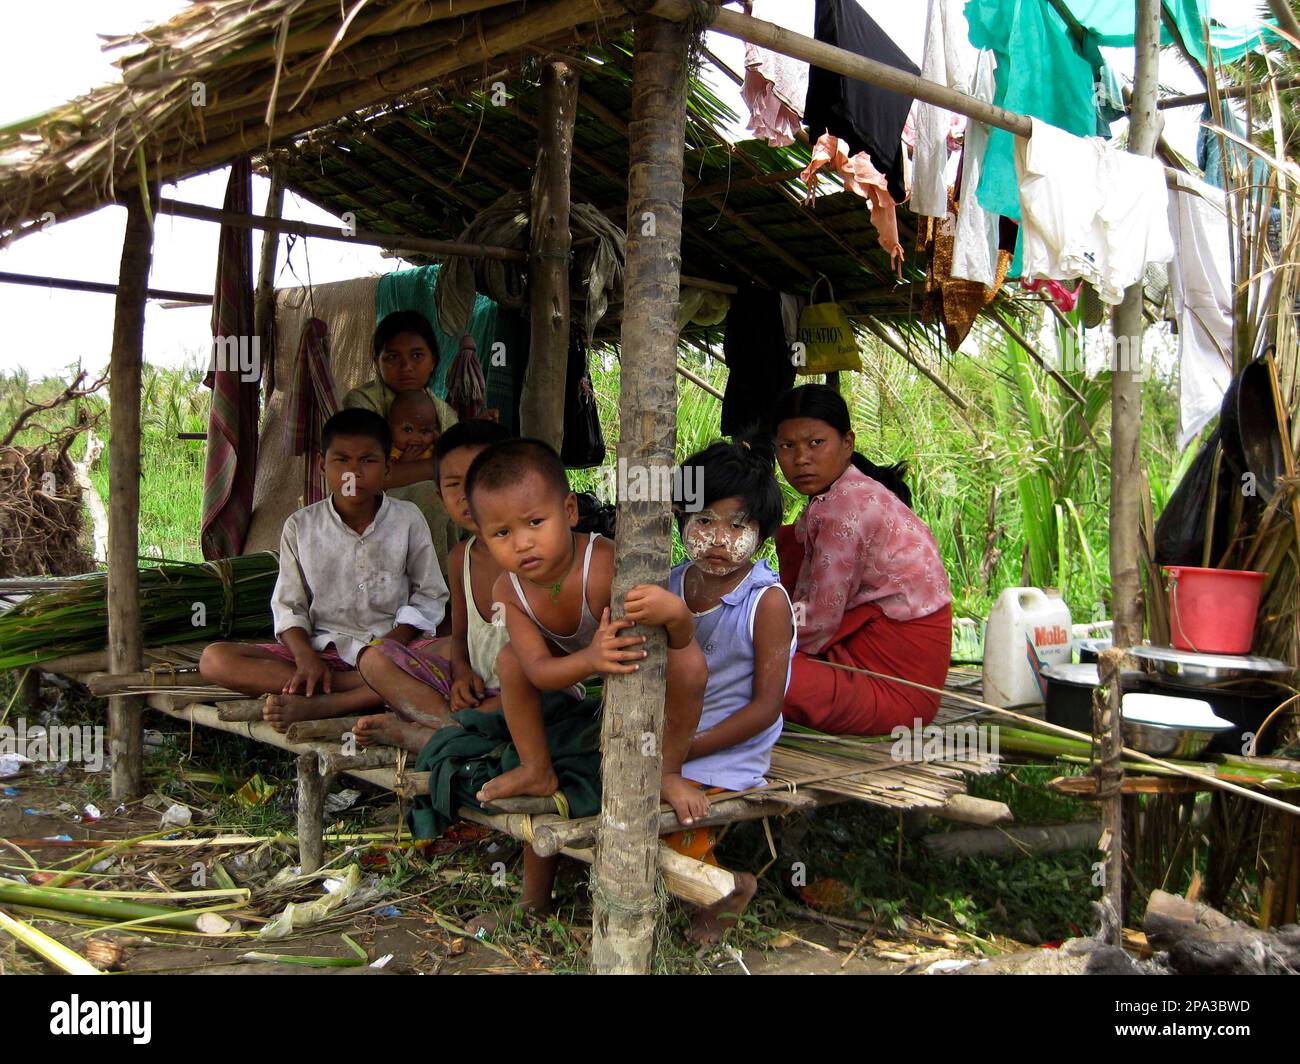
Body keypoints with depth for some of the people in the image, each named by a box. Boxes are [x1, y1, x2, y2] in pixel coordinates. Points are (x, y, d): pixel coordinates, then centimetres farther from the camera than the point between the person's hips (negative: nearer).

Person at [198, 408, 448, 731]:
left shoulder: (407, 520, 2)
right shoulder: (301, 526, 5)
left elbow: (429, 596, 5)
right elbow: (289, 605, 5)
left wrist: (393, 641, -13)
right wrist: (305, 657, -15)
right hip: (321, 648, 1)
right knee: (215, 660, -20)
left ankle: (314, 706, -35)